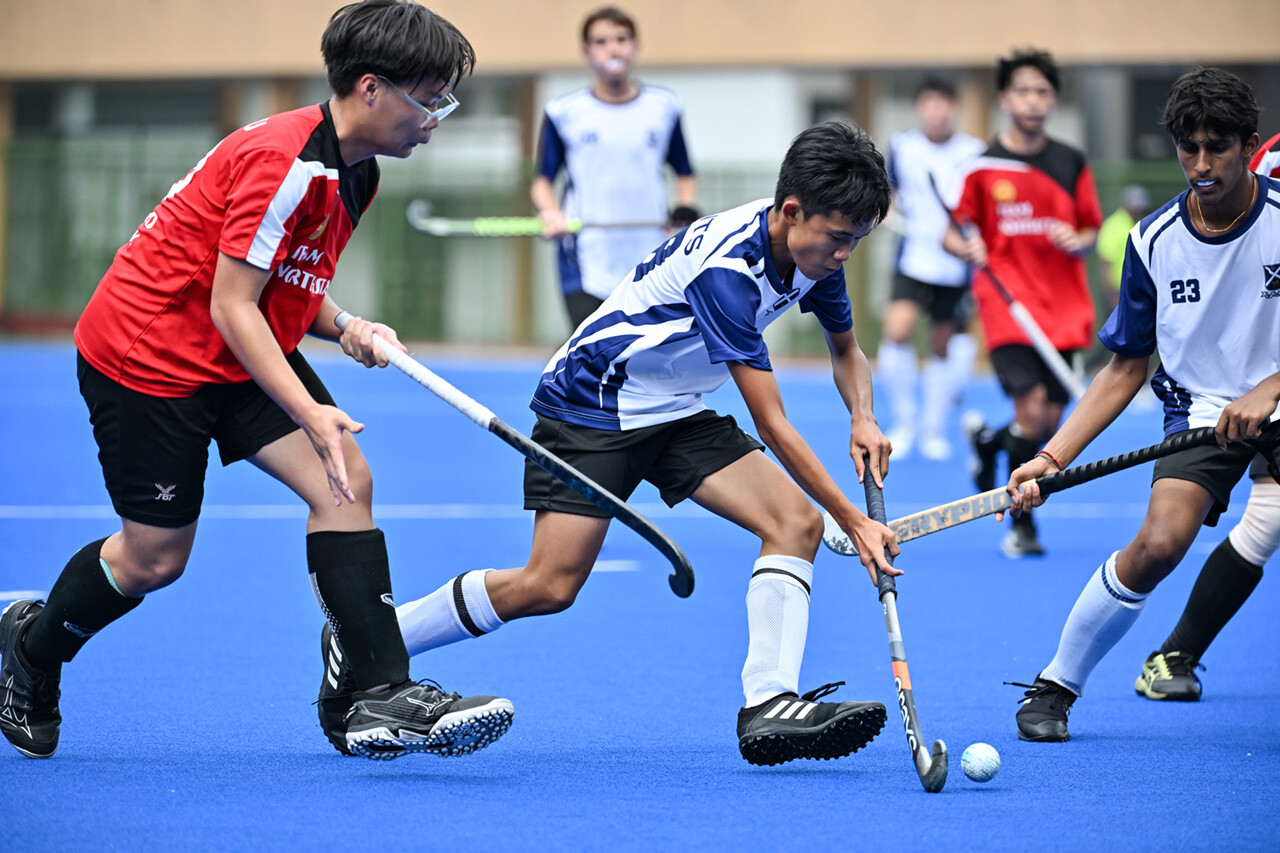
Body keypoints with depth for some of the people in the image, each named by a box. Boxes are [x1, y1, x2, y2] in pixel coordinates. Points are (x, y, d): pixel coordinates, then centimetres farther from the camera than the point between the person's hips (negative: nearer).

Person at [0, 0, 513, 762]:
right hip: (147, 351, -9)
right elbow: (230, 306, -26)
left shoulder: (355, 173, 3)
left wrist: (344, 328, -5)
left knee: (345, 482, -12)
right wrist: (311, 414, -33)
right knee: (155, 557, 1)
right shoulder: (283, 161, -27)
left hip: (242, 357, 9)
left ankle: (383, 698, -15)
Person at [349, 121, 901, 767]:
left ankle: (768, 704, -20)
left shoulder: (814, 246, -6)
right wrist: (854, 522, -28)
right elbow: (771, 426, -29)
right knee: (549, 586, -13)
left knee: (797, 522, -13)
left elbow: (846, 349, 15)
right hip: (590, 404, -8)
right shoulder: (726, 267, -31)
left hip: (677, 412, 8)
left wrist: (863, 418, -6)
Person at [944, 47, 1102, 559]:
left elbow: (1091, 231, 12)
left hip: (1063, 310, 4)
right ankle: (1022, 526, -5)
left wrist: (1077, 241, -10)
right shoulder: (982, 166, -1)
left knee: (1050, 422, 3)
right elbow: (952, 233, 4)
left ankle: (986, 440, 37)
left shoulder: (1072, 164, 6)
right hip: (1006, 301, -4)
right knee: (1032, 407, -19)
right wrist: (966, 248, -18)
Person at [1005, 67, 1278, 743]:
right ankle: (1056, 685, -3)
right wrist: (1051, 458, -2)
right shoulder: (1153, 241, -3)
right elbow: (1125, 369, 7)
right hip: (1201, 408, 1)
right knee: (1159, 542, -22)